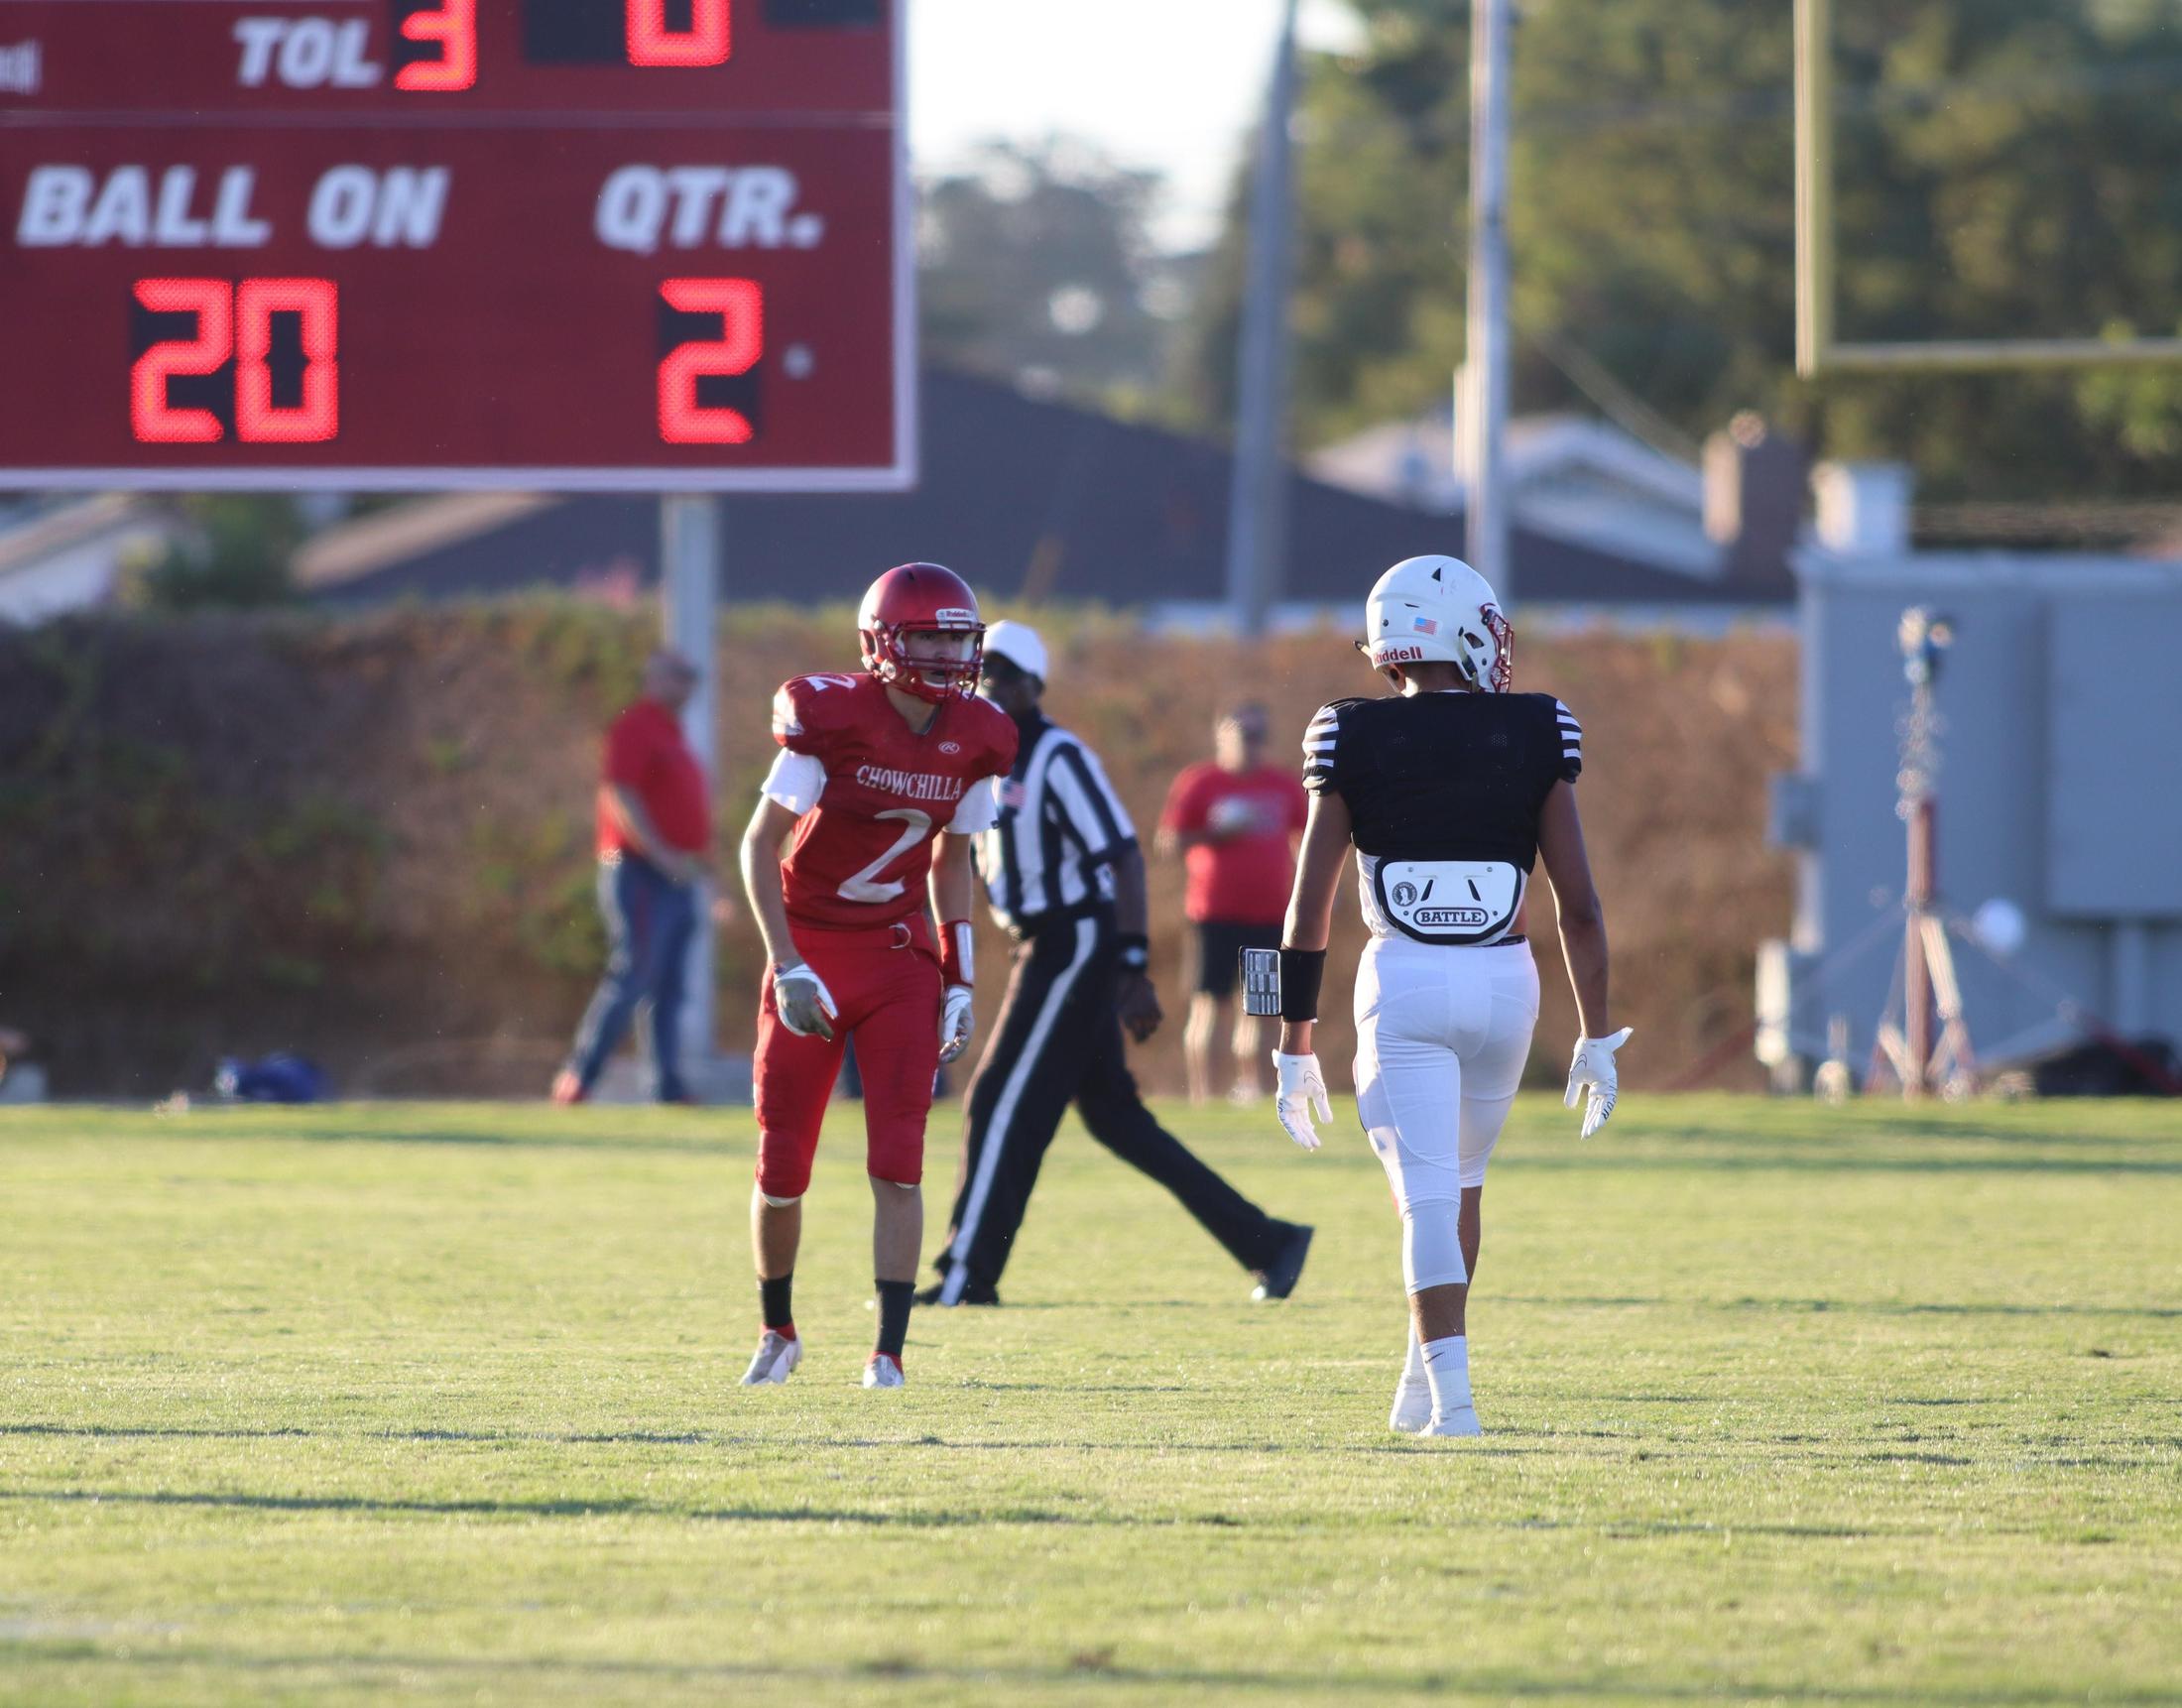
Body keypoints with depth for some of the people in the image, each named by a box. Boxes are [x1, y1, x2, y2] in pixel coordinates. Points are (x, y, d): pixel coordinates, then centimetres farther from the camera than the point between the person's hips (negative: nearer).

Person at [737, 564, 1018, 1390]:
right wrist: (788, 969, -16)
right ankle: (777, 1331, 26)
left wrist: (960, 981, 6)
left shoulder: (974, 740, -2)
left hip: (900, 958, 3)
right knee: (783, 1168, 3)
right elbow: (760, 845, -11)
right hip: (813, 954, -3)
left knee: (897, 1163, -8)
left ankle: (889, 1352, -4)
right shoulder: (833, 718, -17)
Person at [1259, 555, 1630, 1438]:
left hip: (1402, 980, -2)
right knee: (1461, 1180, 22)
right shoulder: (1535, 737, 0)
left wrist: (1294, 1047, 5)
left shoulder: (1352, 743, -2)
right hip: (1504, 982, 2)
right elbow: (1579, 906, -1)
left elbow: (1309, 909, -1)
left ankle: (1450, 1391, -16)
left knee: (1428, 1196, -1)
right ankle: (1424, 1379, 30)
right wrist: (1596, 1037, 7)